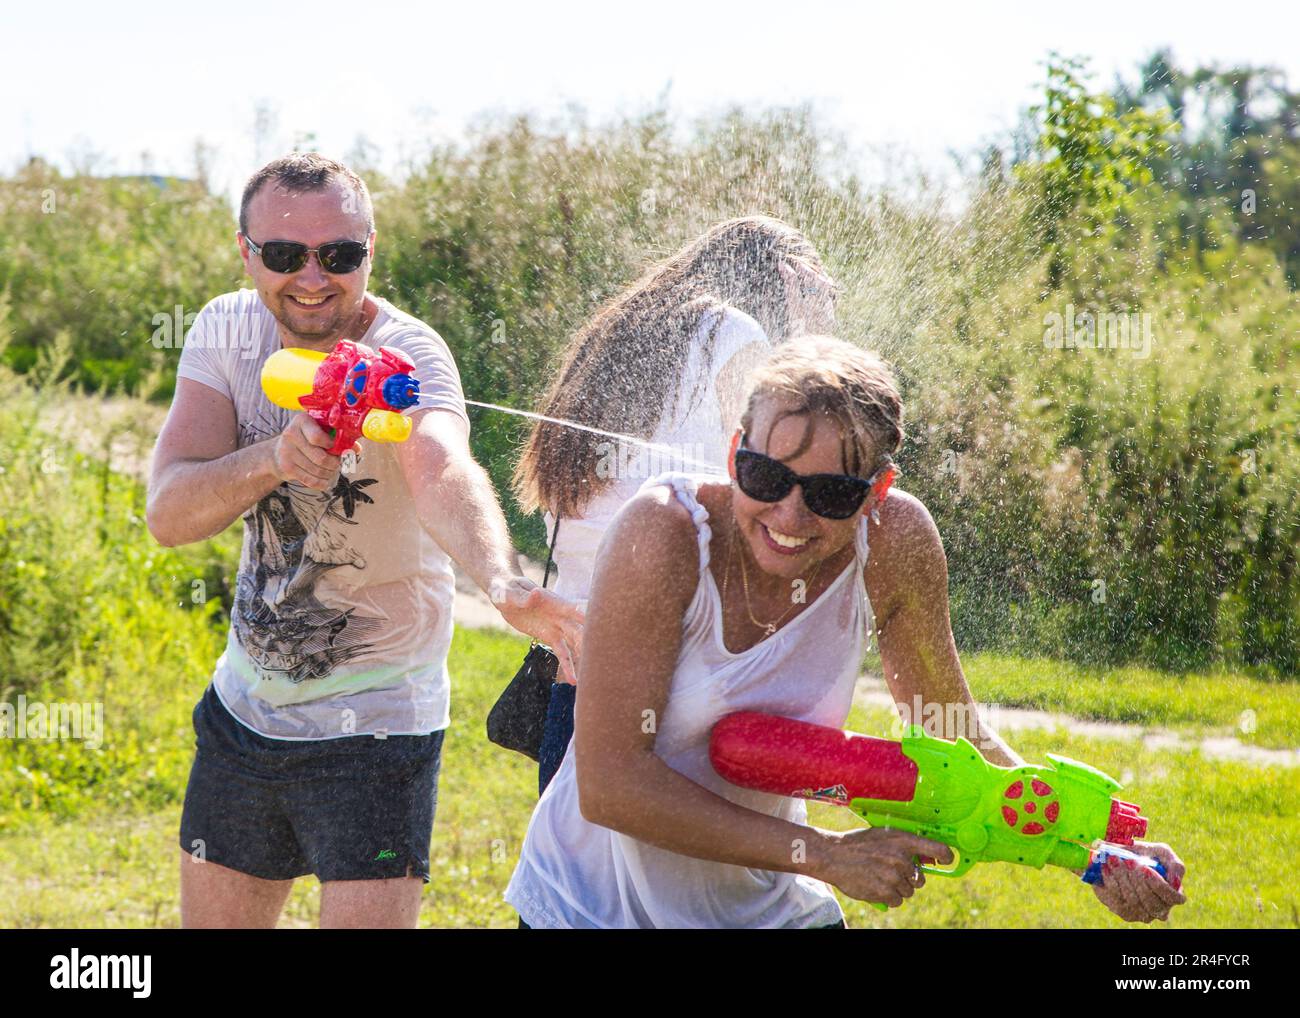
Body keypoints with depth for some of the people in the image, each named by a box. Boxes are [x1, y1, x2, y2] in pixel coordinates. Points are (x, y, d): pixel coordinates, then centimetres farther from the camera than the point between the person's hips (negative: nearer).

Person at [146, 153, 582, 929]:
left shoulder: (408, 357, -21)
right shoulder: (228, 330, -6)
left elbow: (444, 473, -44)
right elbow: (169, 514, -16)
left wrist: (505, 585, -64)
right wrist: (272, 460, -36)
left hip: (375, 721, -5)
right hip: (245, 705, 5)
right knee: (212, 920, 14)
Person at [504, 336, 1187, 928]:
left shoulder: (892, 542, -15)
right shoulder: (666, 534, -27)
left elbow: (954, 739, 0)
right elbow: (609, 783, -28)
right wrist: (825, 855, -28)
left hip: (767, 906, 4)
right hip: (599, 905, -3)